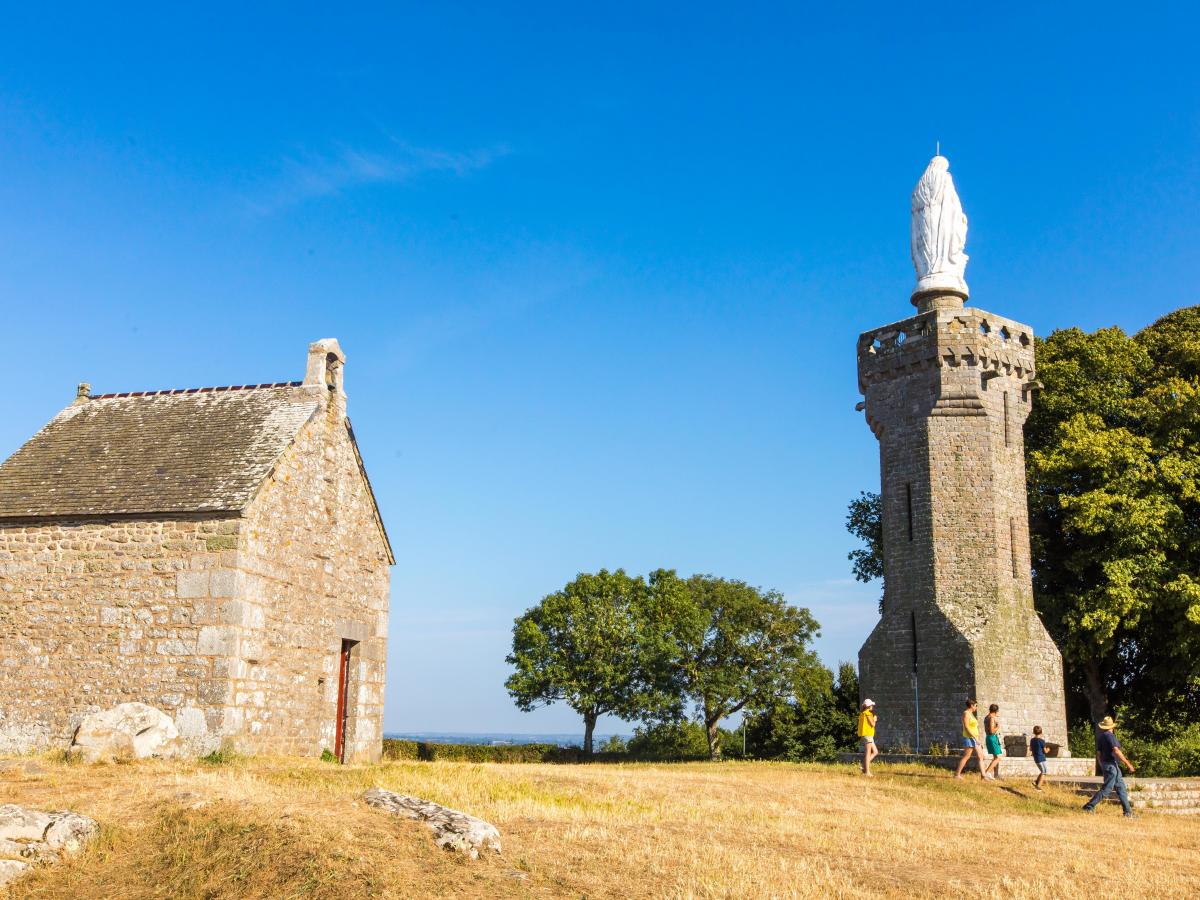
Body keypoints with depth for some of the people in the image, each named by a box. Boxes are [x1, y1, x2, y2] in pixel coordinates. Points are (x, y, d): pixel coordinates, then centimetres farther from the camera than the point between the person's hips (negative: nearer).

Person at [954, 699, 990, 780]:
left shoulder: (971, 714, 17)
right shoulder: (966, 713, -12)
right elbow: (966, 727, -20)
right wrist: (975, 737, -22)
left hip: (974, 739, 10)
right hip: (969, 738, -10)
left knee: (981, 756, 4)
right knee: (966, 756, -7)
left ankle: (983, 775, 2)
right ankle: (957, 774, -1)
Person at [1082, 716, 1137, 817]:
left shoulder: (1101, 737, 13)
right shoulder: (1110, 736, -14)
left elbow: (1098, 754, 16)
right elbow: (1116, 751, -24)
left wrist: (1103, 767, 23)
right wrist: (1128, 764, -21)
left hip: (1105, 764, 9)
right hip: (1111, 765, -9)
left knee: (1121, 788, 12)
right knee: (1106, 789, -6)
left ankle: (1128, 812, 13)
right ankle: (1089, 806, -5)